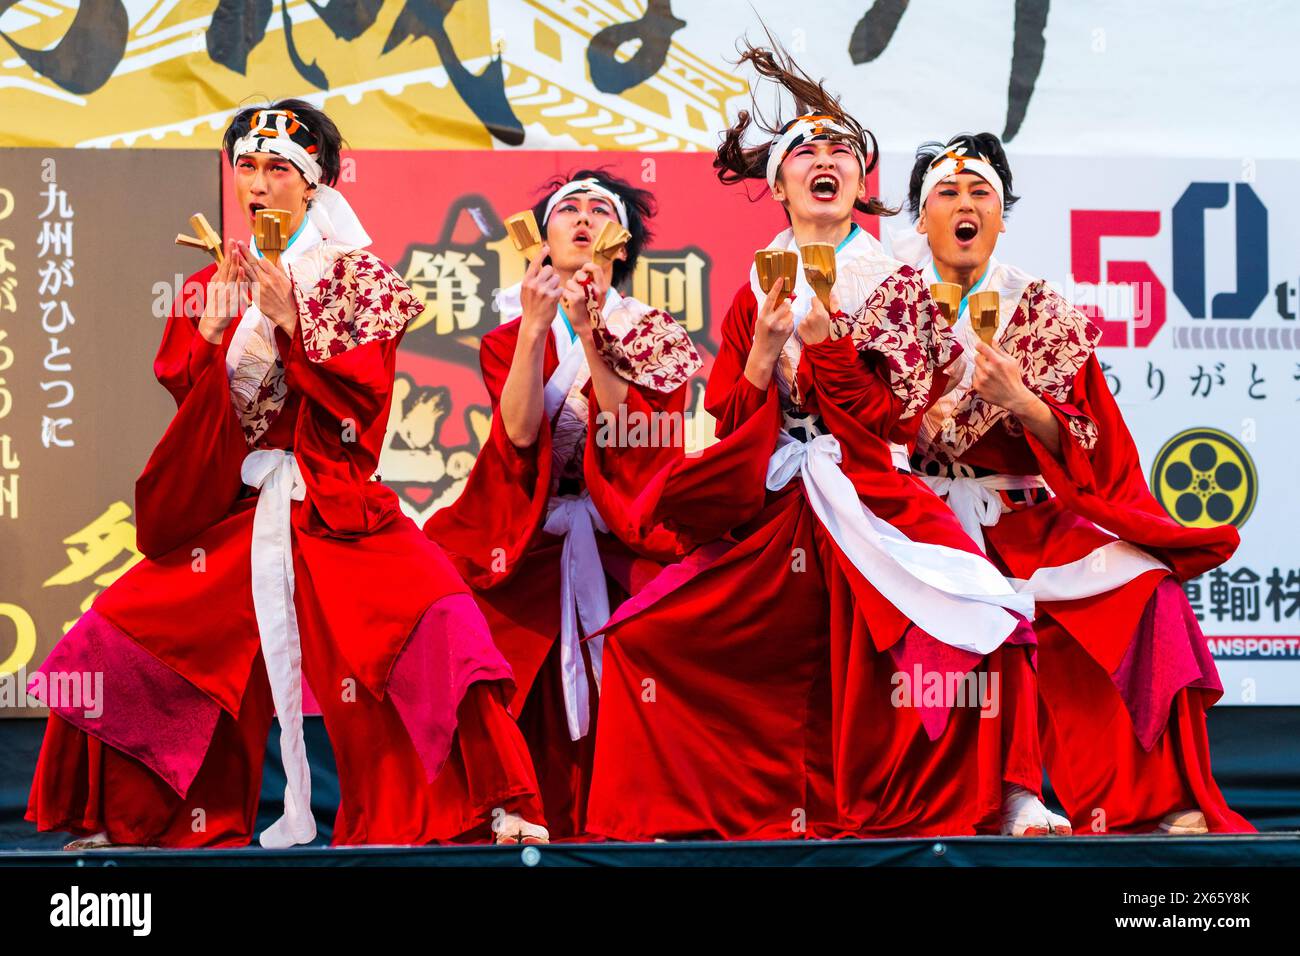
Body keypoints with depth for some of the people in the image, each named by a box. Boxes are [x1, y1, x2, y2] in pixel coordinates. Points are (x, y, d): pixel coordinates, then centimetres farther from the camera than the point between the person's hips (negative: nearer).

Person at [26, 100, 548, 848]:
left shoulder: (358, 278, 4)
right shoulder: (212, 286, 13)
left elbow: (360, 396, -5)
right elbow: (183, 390, 6)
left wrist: (290, 321, -16)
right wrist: (212, 332, -12)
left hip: (333, 501, -3)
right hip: (232, 506, 4)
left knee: (432, 614, -26)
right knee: (120, 636, -7)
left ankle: (492, 809, -17)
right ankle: (129, 817, 11)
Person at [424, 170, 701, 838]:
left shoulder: (654, 333, 8)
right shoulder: (510, 334, 10)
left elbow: (636, 436, -9)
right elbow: (521, 431, -9)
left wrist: (590, 335, -16)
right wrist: (537, 325, -18)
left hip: (622, 543, -1)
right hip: (530, 542, 1)